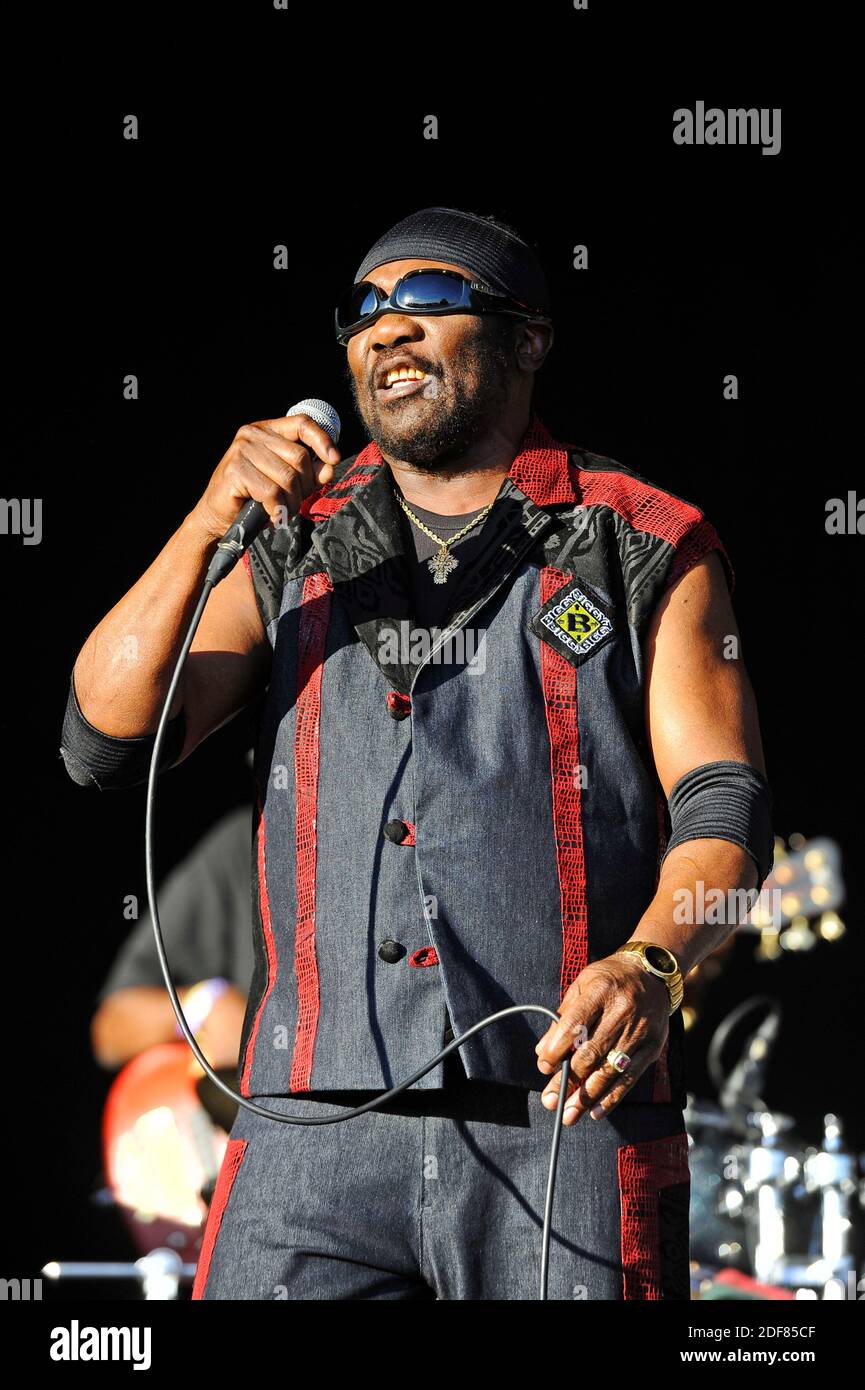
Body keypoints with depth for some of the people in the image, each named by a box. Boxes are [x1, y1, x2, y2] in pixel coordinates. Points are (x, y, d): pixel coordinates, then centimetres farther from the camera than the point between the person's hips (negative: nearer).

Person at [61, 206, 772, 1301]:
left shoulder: (647, 551, 9)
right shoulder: (295, 552, 16)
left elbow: (723, 809, 0)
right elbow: (105, 743, 6)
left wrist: (650, 966, -21)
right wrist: (208, 520, -7)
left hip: (567, 1130, -2)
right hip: (318, 1130, 2)